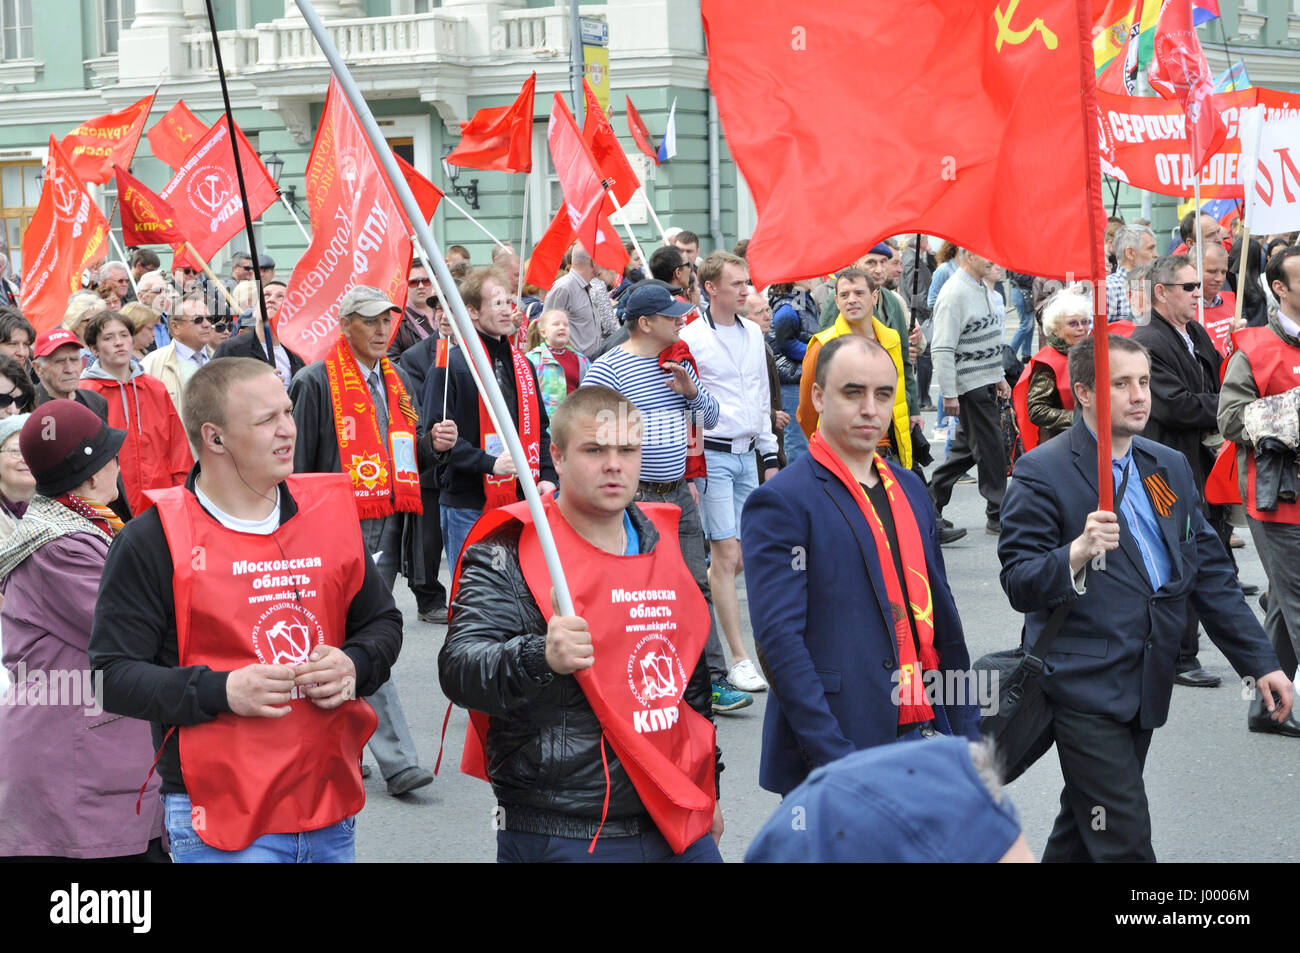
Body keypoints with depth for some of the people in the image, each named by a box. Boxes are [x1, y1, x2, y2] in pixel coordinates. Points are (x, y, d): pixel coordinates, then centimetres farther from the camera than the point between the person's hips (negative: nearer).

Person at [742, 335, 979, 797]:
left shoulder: (909, 487, 14)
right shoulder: (780, 502, -9)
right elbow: (779, 638, -15)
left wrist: (966, 732, 13)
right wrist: (836, 761, -21)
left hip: (923, 731, 6)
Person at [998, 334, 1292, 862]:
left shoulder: (1171, 467, 13)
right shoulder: (1043, 472, -9)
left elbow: (1210, 572, 15)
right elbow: (1020, 585, -14)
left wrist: (1259, 660, 9)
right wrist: (1077, 553, -33)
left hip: (1146, 688, 7)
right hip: (1084, 687, -7)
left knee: (1085, 825, 16)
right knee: (1123, 840, -7)